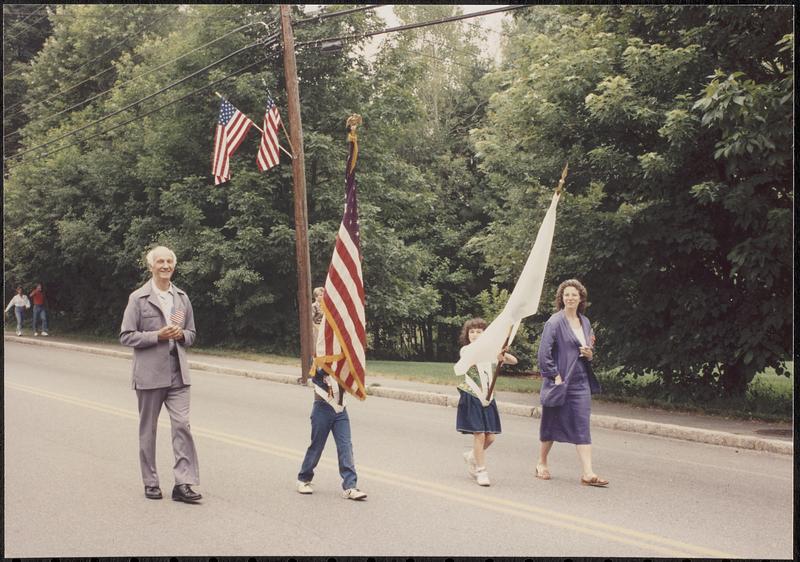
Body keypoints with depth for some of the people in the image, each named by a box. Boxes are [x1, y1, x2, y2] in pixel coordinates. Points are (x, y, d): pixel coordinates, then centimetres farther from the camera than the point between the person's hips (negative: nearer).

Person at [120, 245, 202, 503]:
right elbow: (126, 336, -4)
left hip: (177, 373, 3)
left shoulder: (182, 298, 12)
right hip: (149, 373, -3)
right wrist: (157, 336, -16)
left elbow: (191, 335, 18)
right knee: (148, 429, 7)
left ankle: (184, 483, -5)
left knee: (182, 425, -7)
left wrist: (181, 334, -5)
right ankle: (150, 482, 19)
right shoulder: (138, 298, -2)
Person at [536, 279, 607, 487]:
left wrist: (590, 354, 0)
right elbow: (544, 352, -13)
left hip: (580, 382, 5)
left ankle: (587, 473, -5)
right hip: (559, 381, -5)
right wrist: (555, 376, -17)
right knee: (552, 423, 8)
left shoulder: (585, 322, 12)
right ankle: (542, 463, 26)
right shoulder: (555, 322, -8)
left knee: (582, 426, -2)